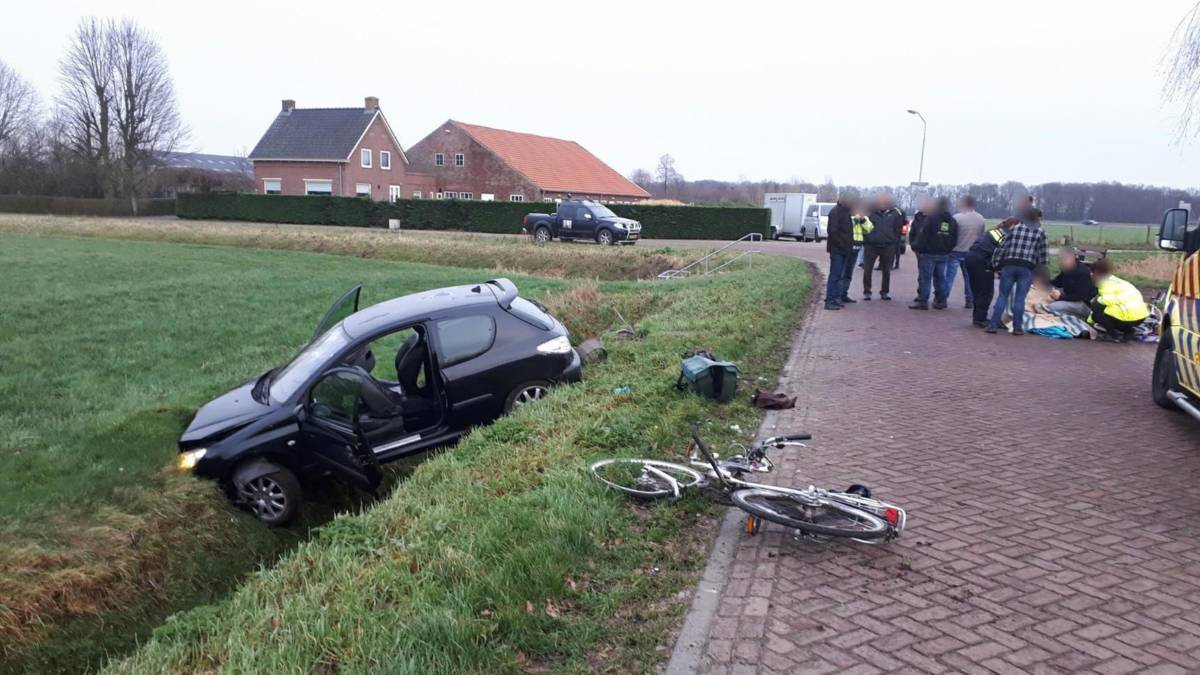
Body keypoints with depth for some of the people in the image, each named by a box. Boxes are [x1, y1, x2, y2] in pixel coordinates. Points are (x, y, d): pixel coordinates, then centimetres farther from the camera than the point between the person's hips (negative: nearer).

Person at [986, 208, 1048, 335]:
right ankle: (1017, 327, 5)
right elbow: (1042, 254, 6)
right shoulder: (1040, 232, 8)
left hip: (1008, 265, 1)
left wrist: (995, 265, 15)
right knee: (1020, 298, 3)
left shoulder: (1015, 228, 12)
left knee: (1002, 296, 6)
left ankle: (993, 325, 1)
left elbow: (1001, 247, 8)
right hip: (1027, 268, -1)